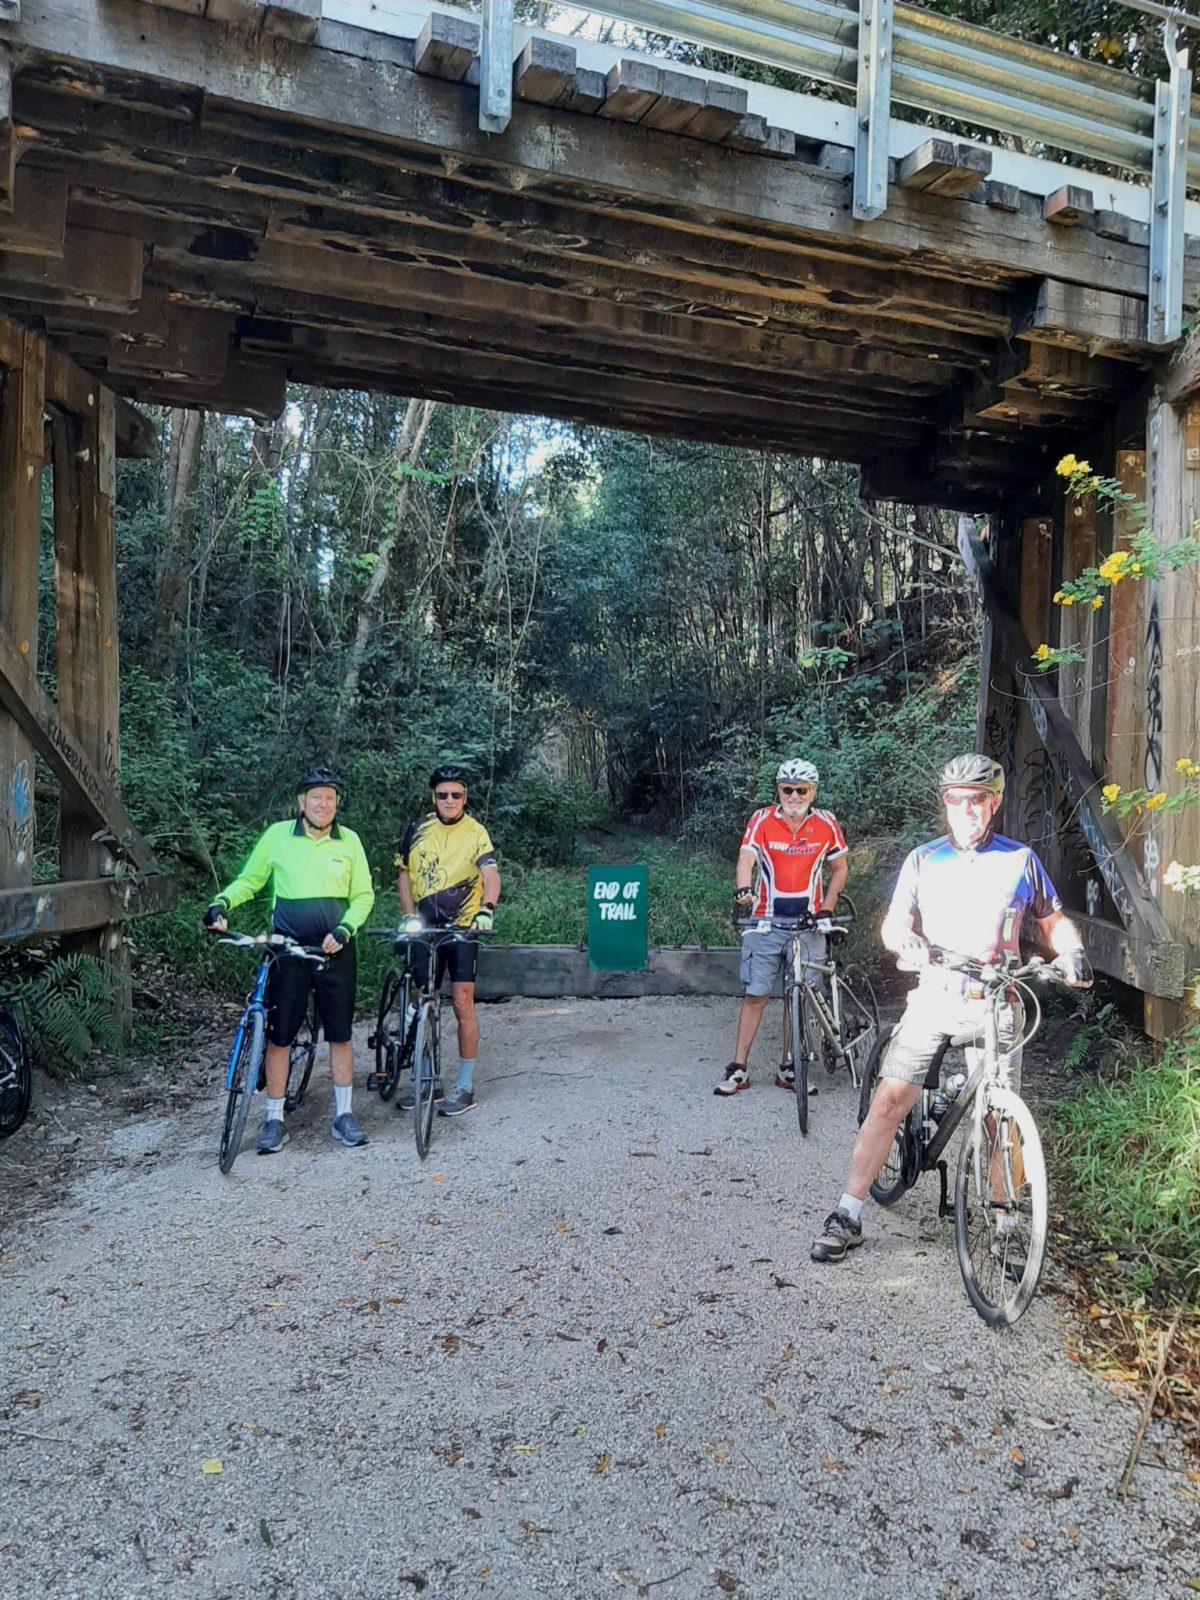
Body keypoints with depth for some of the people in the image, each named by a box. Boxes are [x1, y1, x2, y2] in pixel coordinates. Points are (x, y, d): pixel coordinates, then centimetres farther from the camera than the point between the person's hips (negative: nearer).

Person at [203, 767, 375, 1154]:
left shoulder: (349, 841, 1)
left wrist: (344, 929, -11)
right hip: (287, 951, -1)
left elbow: (363, 895, 4)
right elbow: (249, 880, 7)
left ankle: (343, 1115, 20)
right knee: (279, 1036, 4)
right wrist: (222, 903, -11)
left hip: (335, 952, 1)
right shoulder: (277, 835, -1)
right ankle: (274, 1120, 17)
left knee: (340, 1035, 7)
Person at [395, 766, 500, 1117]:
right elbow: (404, 875, 12)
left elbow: (490, 875, -19)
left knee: (463, 1005, -4)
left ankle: (465, 1087, 6)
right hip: (425, 929, 4)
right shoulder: (417, 831, 6)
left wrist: (486, 910, -37)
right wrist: (409, 916, -2)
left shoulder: (475, 833, -5)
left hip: (462, 929, -4)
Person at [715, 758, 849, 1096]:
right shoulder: (762, 820, -5)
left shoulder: (826, 824, 0)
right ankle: (738, 1069, 6)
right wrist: (743, 890, -39)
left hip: (807, 924, 1)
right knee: (754, 995, 0)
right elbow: (746, 859, -18)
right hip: (766, 922, -1)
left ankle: (789, 1069, 20)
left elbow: (840, 869, 10)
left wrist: (825, 910, -2)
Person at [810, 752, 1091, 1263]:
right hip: (933, 997, 0)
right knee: (890, 1100, -6)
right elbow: (894, 923, 0)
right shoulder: (923, 860, 6)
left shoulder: (1020, 860, 7)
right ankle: (847, 1216, 2)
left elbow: (1054, 921, 14)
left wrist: (1071, 954, -6)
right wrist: (907, 941, -23)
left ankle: (1007, 1224, 19)